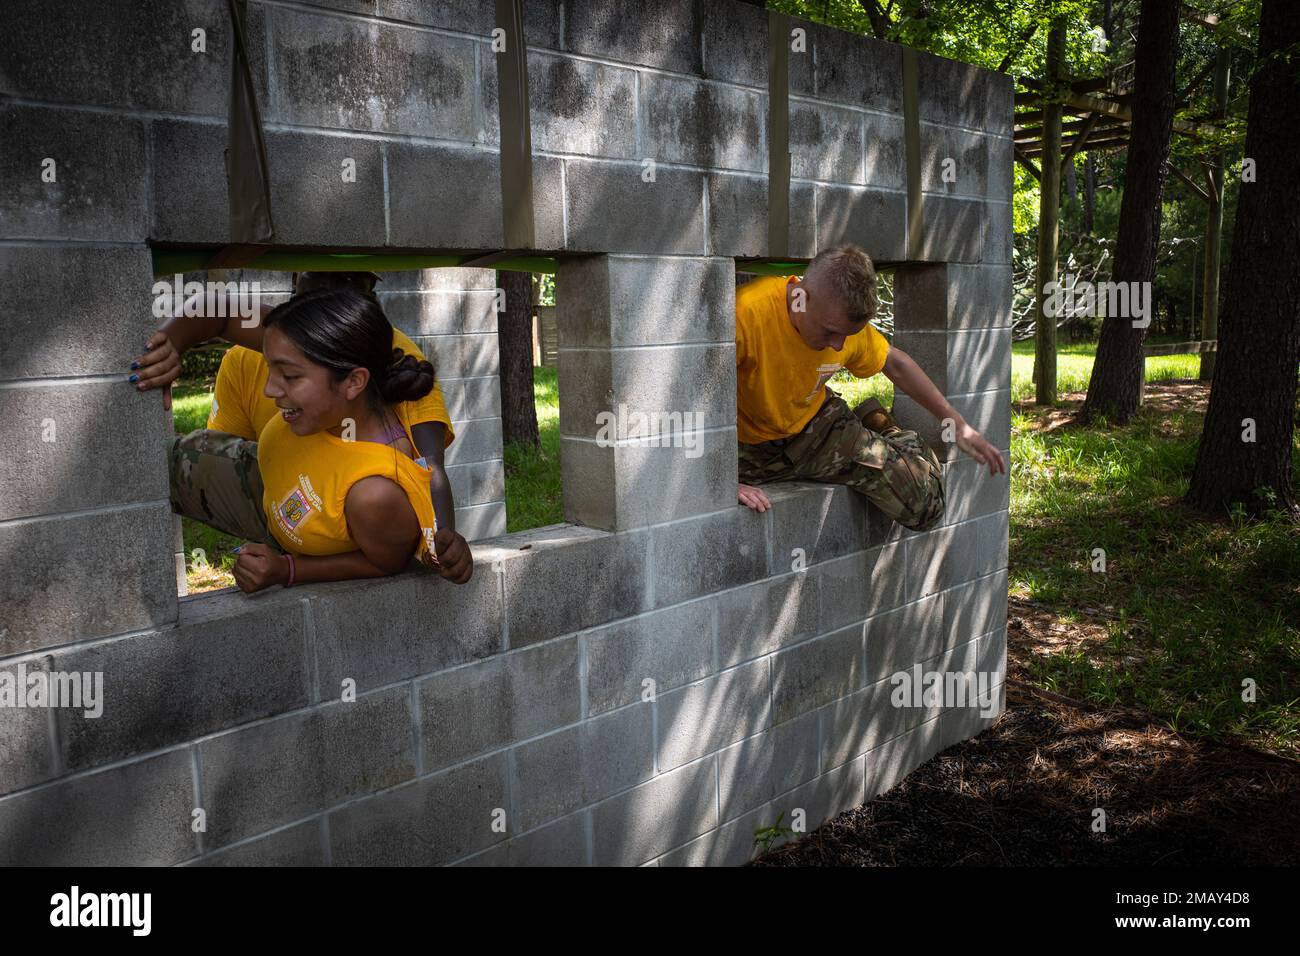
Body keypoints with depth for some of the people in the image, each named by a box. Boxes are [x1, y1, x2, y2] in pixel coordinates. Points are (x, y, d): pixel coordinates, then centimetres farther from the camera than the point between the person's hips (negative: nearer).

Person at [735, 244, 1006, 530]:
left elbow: (894, 363, 9)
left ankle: (882, 431, 24)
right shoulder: (746, 312, -33)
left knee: (925, 504, -10)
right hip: (747, 445, -1)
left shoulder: (848, 322, -11)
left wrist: (957, 423, 11)